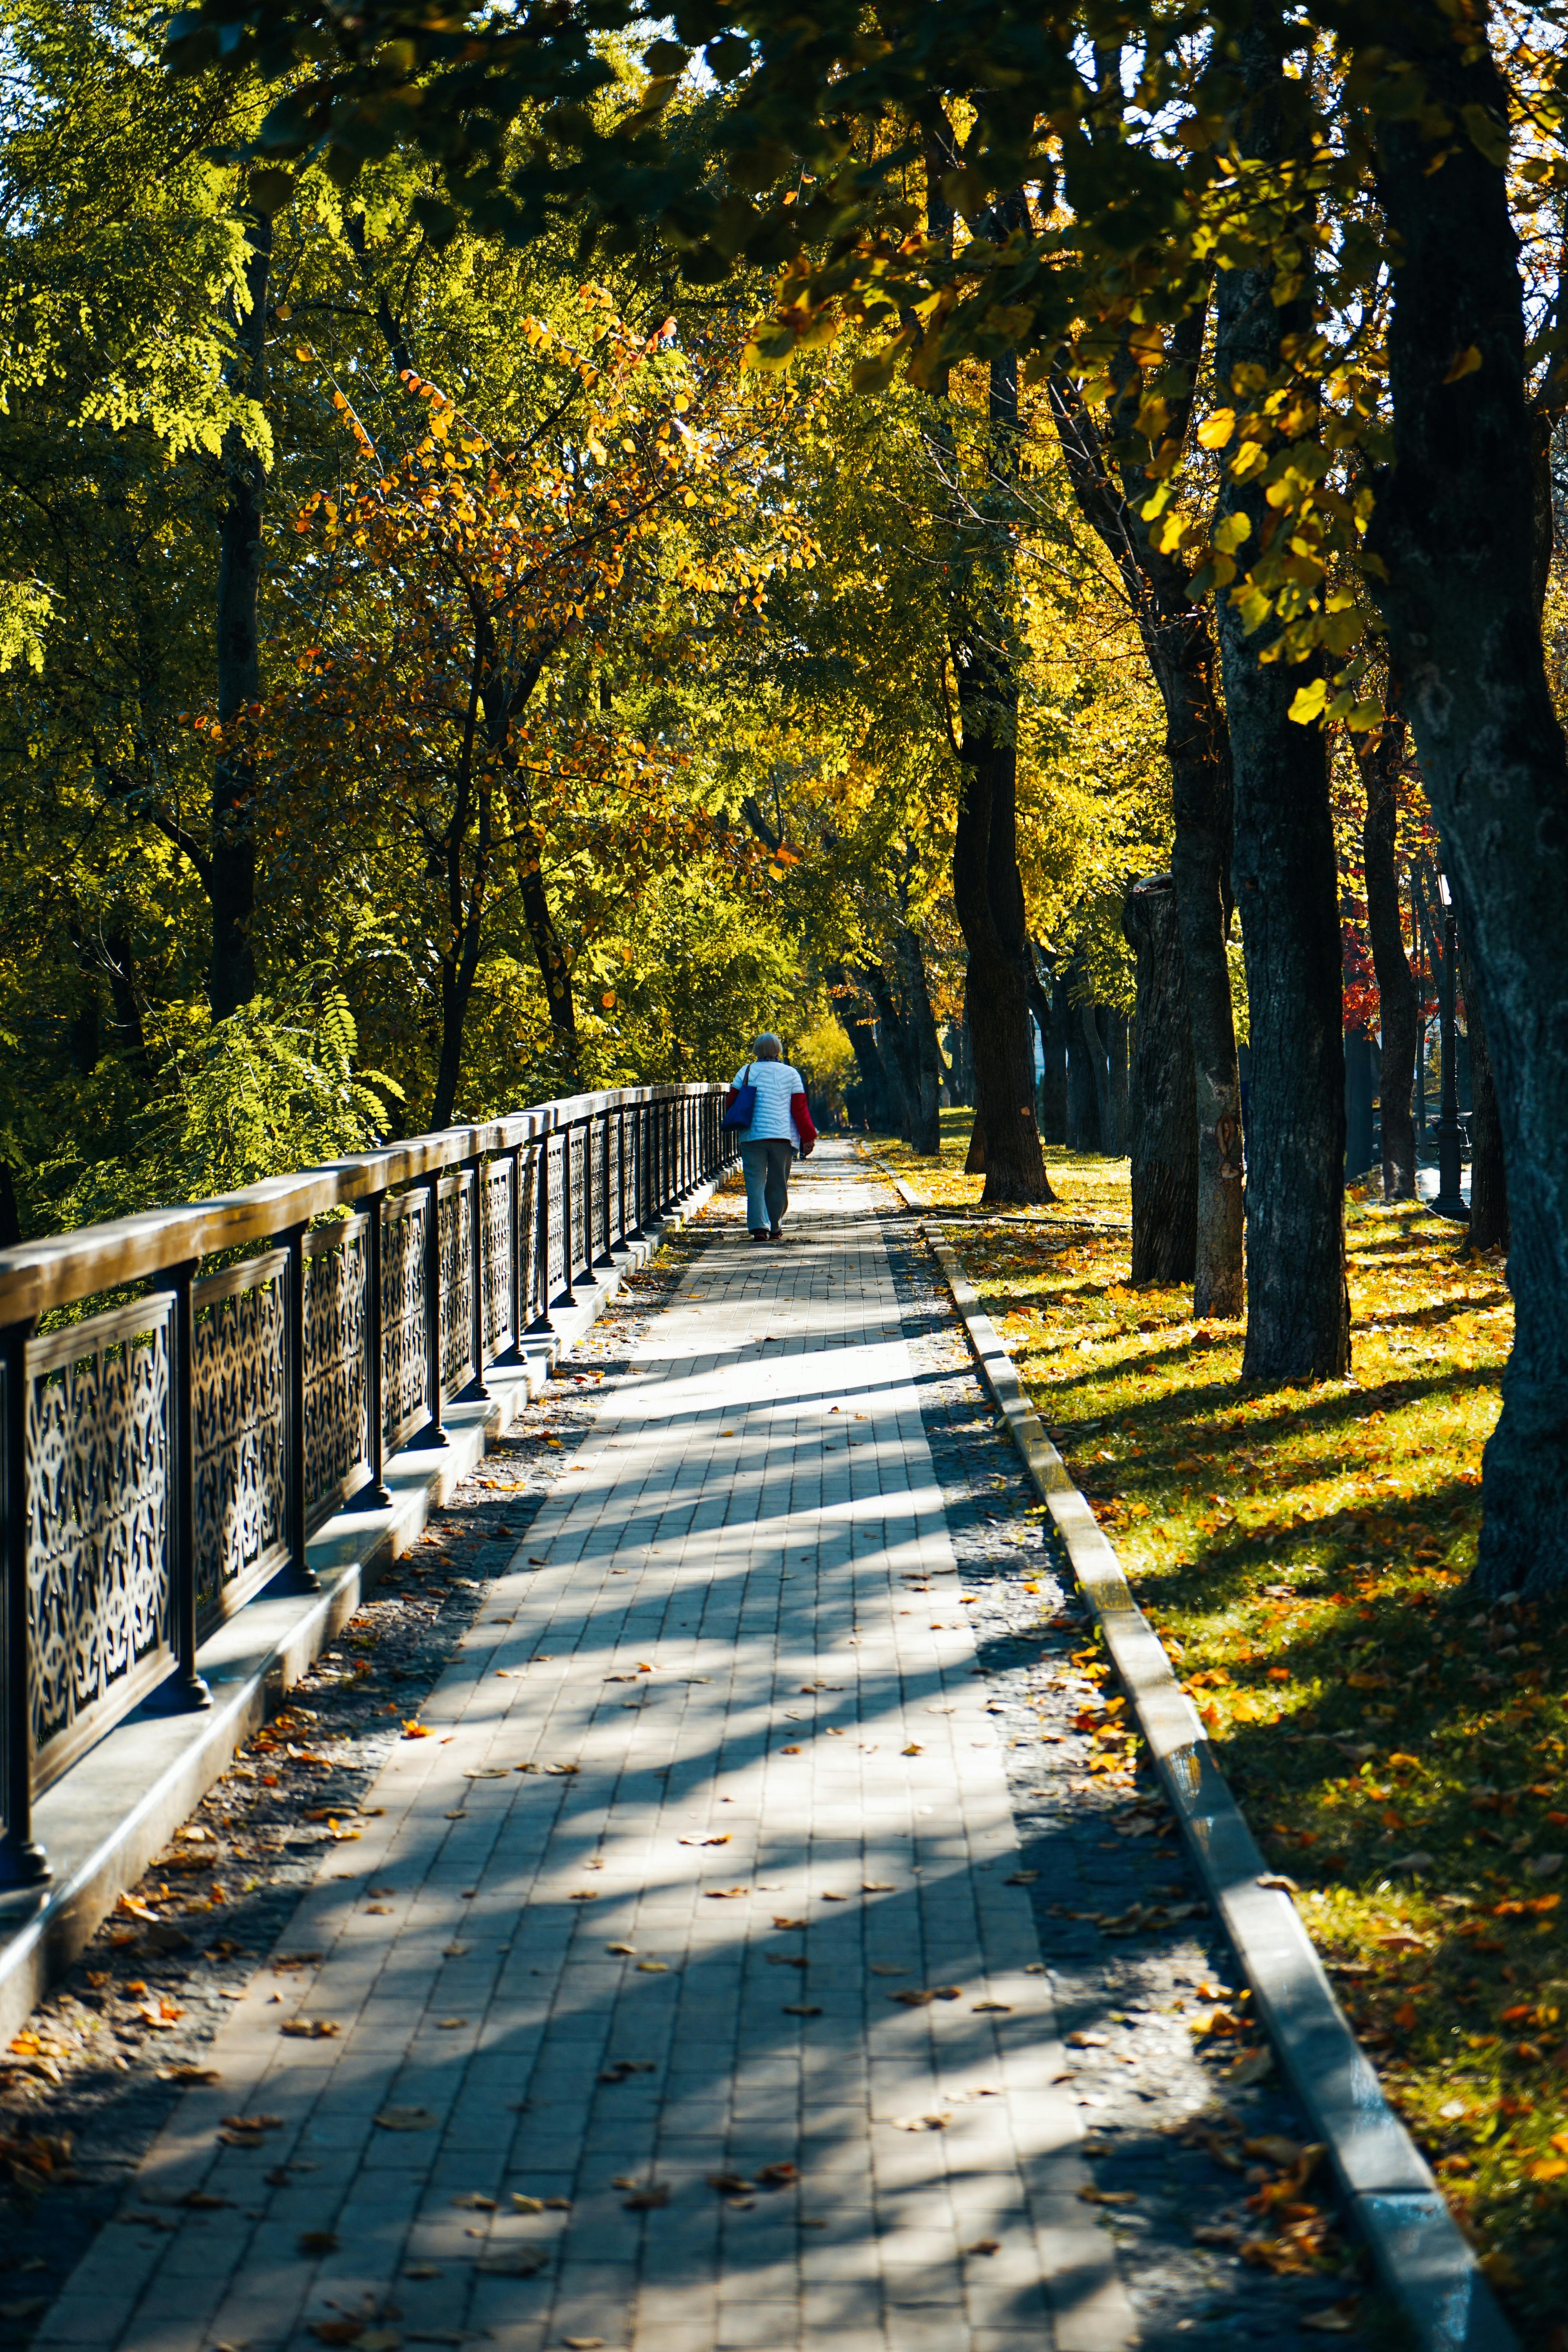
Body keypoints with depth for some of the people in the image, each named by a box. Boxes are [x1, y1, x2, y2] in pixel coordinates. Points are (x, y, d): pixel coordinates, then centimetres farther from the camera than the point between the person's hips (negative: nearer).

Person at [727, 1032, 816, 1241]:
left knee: (755, 1184, -2)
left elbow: (731, 1105, 5)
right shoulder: (791, 1074, 4)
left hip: (752, 1136, -1)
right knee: (778, 1185, 10)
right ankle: (775, 1229, 14)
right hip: (783, 1137, 1)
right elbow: (800, 1109, 1)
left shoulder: (746, 1072, 4)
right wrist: (808, 1138, 4)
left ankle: (760, 1227, -15)